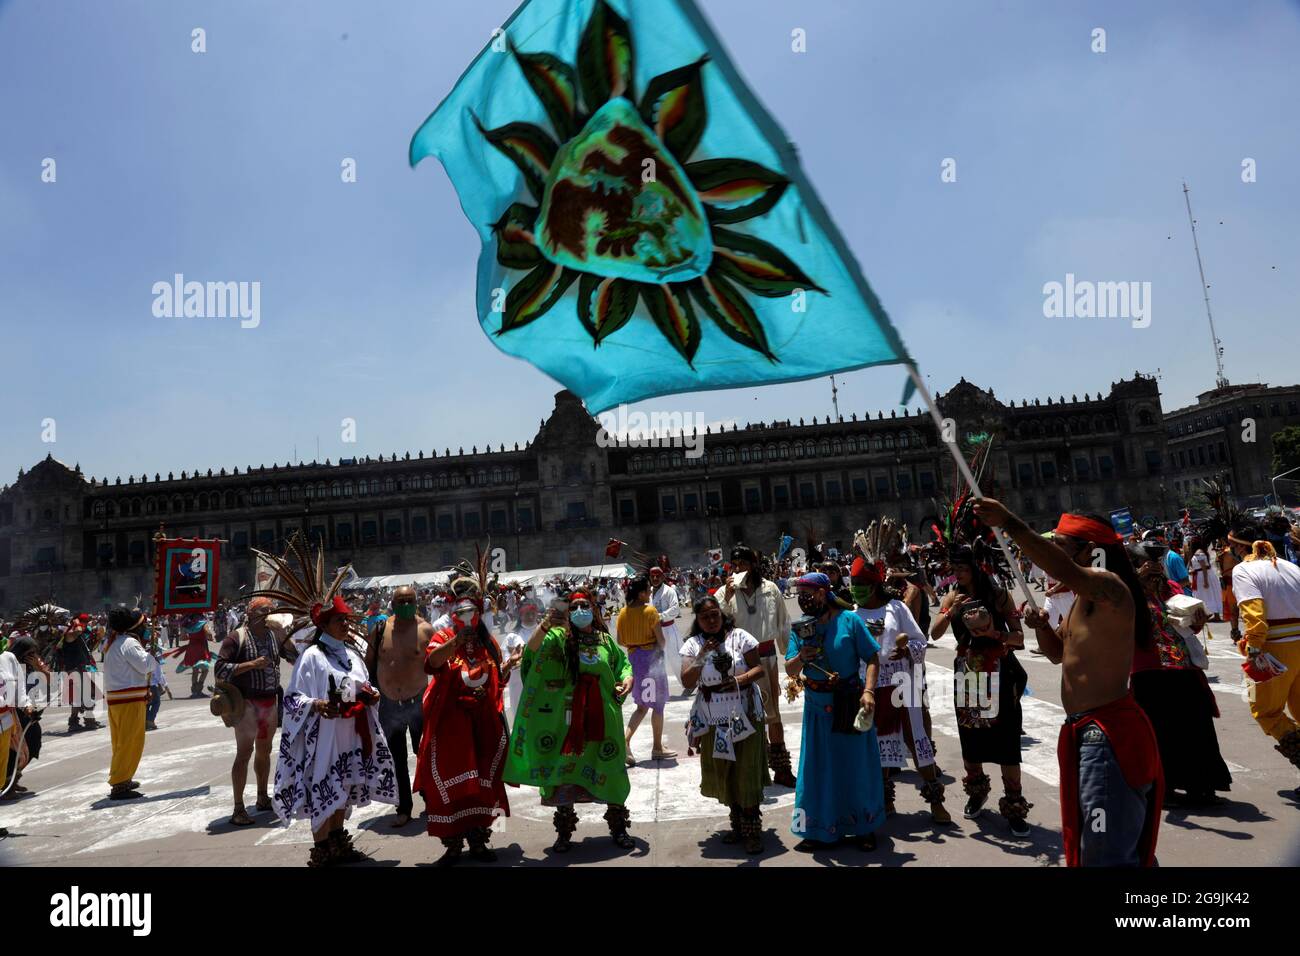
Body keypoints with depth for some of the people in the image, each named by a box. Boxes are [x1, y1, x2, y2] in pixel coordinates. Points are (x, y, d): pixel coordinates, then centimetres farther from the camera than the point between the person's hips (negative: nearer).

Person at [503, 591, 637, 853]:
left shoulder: (605, 639, 6)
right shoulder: (559, 636, -4)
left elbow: (622, 661, 21)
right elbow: (533, 649, -22)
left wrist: (628, 677, -1)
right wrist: (545, 625, -40)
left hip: (602, 717, 3)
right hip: (567, 718, -2)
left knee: (609, 771, 10)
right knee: (564, 771, 5)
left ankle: (618, 826, 28)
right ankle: (564, 831, 23)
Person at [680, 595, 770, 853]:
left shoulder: (739, 636, -4)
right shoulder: (692, 645, 0)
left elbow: (758, 668, -4)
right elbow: (687, 683, -6)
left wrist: (741, 679, -23)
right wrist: (702, 655, -18)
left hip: (744, 716, -2)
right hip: (713, 720, 2)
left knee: (747, 772, -2)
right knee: (723, 772, 11)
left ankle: (752, 829, 9)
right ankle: (738, 823, 28)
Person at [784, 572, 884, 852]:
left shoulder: (848, 620, -10)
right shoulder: (800, 628, -1)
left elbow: (872, 658, -9)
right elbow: (790, 671, -1)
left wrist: (868, 691, -21)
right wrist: (800, 659, -22)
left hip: (850, 704, -3)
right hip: (817, 707, 3)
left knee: (857, 766, 10)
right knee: (819, 770, 9)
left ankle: (863, 828, 27)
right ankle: (821, 830, 23)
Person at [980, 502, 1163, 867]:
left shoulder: (1108, 586, -18)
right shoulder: (1084, 598, 15)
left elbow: (1066, 572, -41)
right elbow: (1059, 653, 25)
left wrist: (1009, 523, -44)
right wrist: (1041, 626, 4)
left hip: (1110, 735, -11)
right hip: (1086, 732, 11)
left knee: (1108, 853, -6)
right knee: (1087, 842, 23)